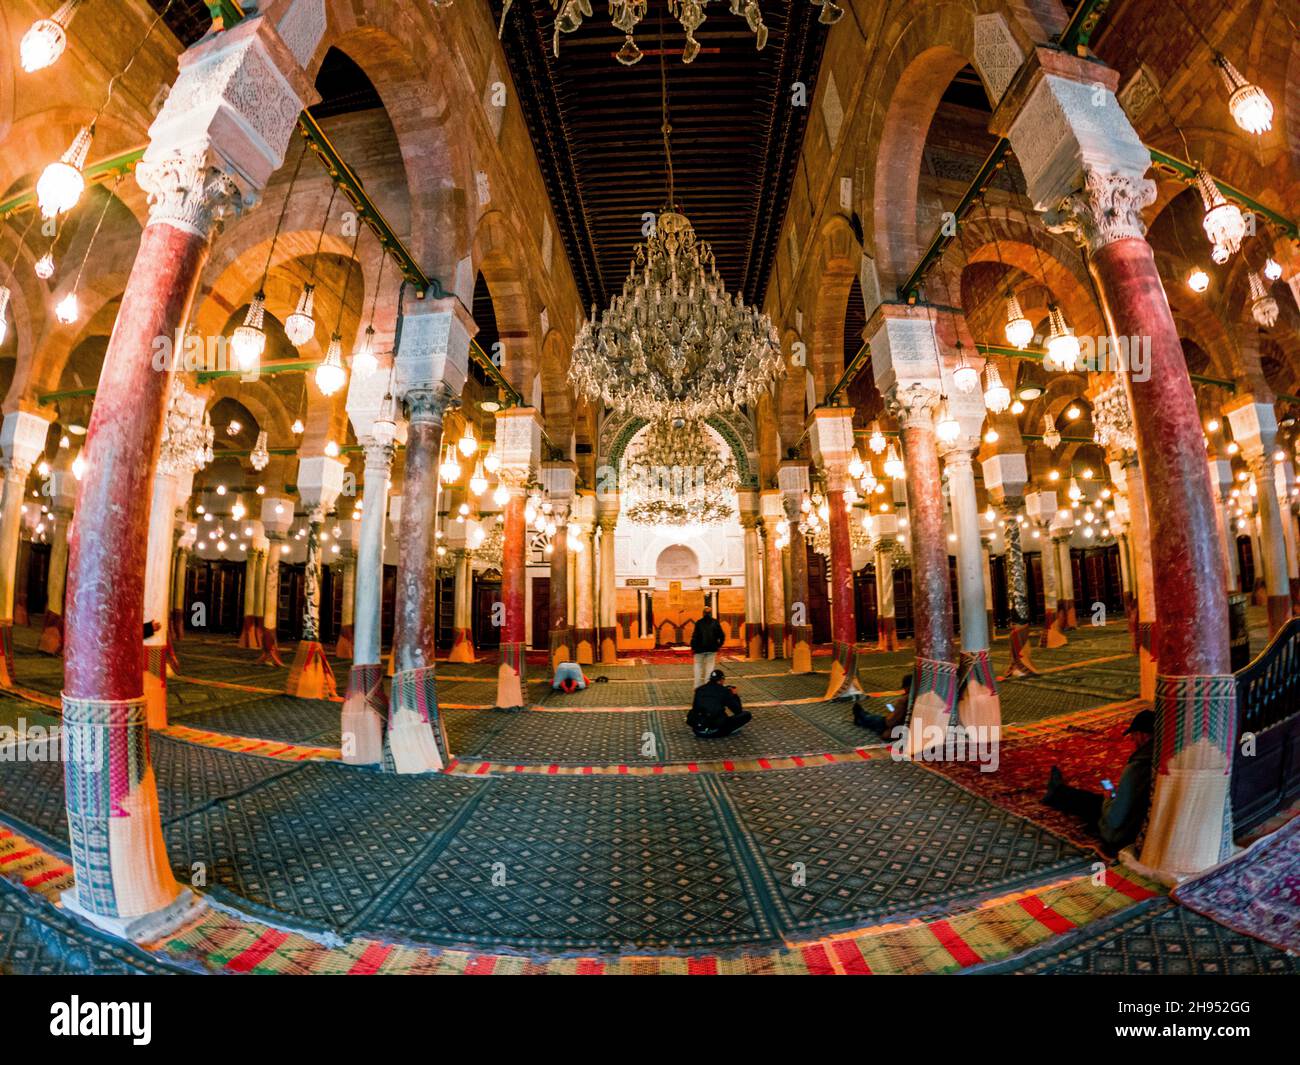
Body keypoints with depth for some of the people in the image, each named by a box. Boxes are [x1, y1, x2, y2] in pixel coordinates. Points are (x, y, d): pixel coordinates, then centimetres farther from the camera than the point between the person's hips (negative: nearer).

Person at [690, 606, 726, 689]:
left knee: (699, 667, 12)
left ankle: (698, 687, 11)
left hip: (700, 649, -1)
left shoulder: (699, 623, -9)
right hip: (712, 649, 2)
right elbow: (722, 635, -1)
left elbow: (695, 636, -13)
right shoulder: (715, 622, -1)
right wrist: (719, 645, 11)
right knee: (710, 667, 9)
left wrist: (693, 647, -3)